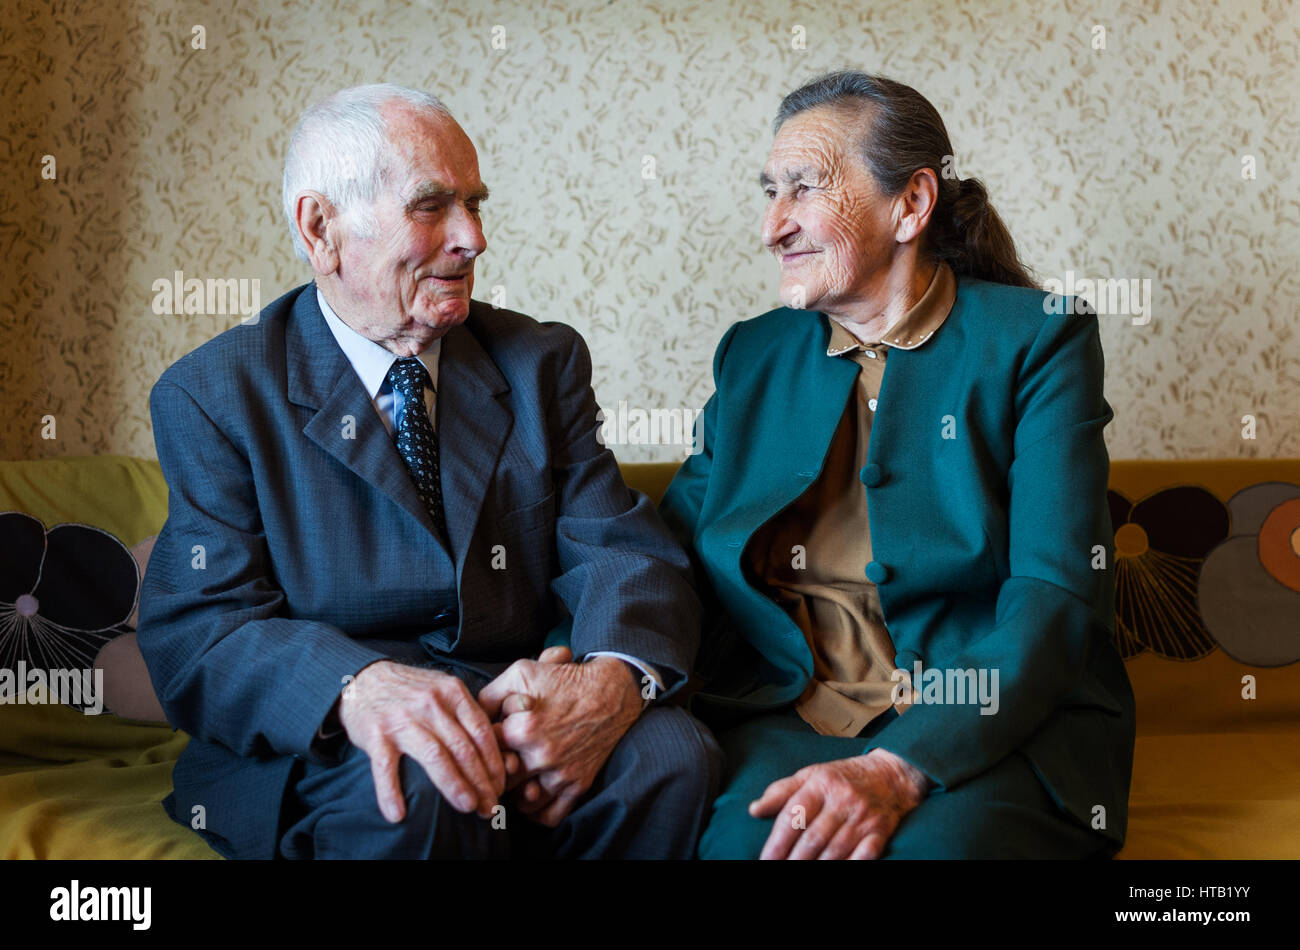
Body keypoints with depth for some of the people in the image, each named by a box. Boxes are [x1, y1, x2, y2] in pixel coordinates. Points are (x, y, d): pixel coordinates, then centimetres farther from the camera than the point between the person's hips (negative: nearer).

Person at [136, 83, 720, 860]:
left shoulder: (542, 363, 11)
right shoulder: (215, 395, 1)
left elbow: (624, 551, 0)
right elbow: (196, 629, -9)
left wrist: (614, 677, -25)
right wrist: (358, 686, -32)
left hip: (518, 716, 4)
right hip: (321, 759, -4)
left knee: (671, 753, -25)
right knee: (415, 787, -36)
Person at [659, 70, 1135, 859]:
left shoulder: (1035, 339, 2)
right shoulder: (753, 356, 15)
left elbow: (1057, 596, -8)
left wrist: (897, 769, -22)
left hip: (993, 727, -2)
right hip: (783, 720, 3)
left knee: (929, 845, -34)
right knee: (729, 839, -30)